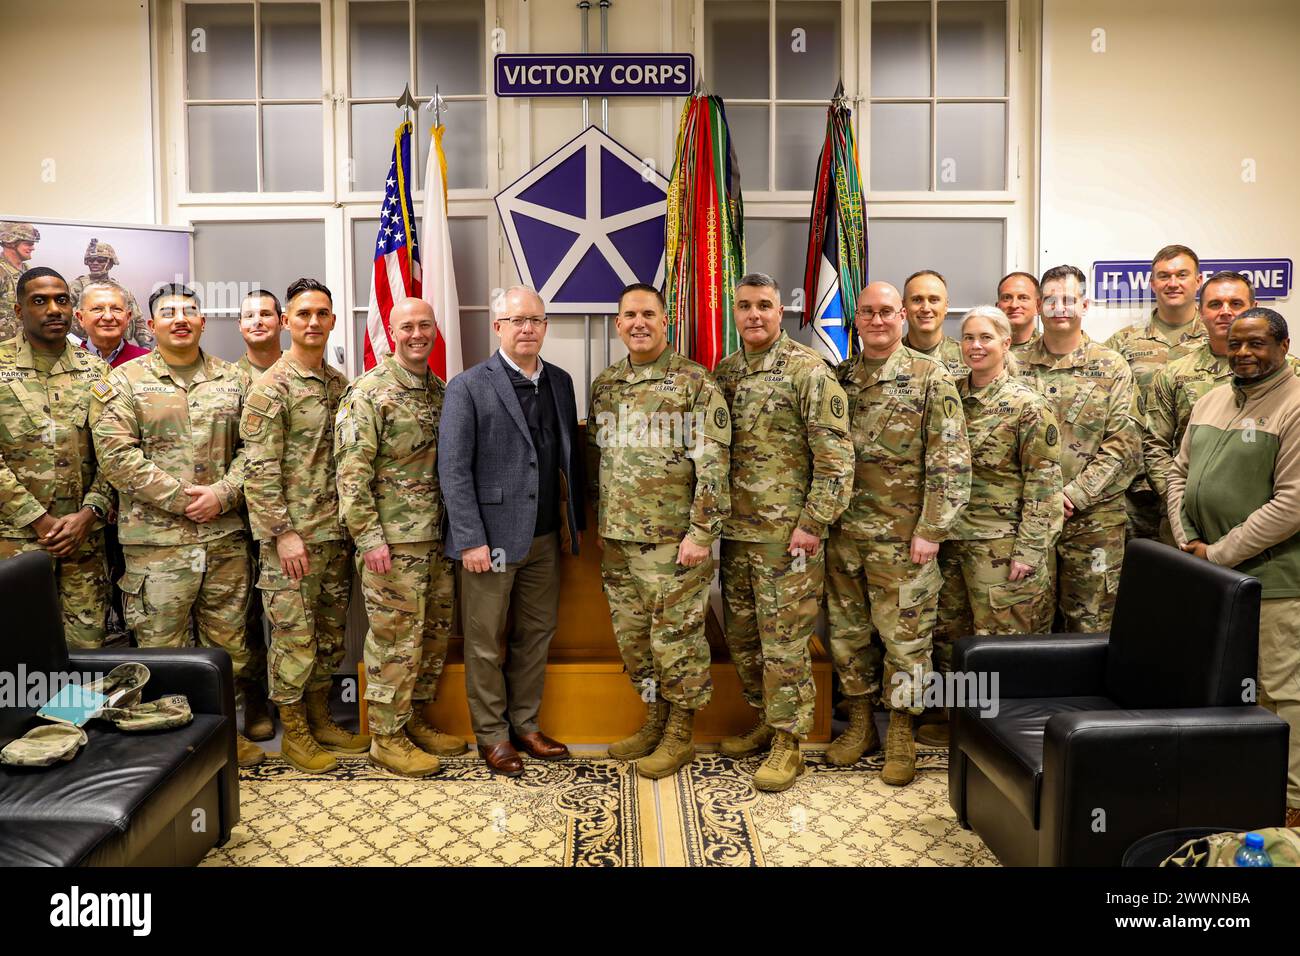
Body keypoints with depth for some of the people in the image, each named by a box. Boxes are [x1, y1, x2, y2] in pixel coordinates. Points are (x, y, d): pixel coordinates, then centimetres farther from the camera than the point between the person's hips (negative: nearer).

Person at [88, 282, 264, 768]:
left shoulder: (233, 380, 10)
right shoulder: (123, 382, 1)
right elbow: (116, 454, -9)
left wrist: (222, 493, -9)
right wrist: (181, 499, -14)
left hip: (225, 536, 3)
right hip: (156, 539, -3)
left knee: (228, 641, 11)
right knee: (160, 647, 4)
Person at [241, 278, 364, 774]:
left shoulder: (340, 384, 11)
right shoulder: (270, 387, -9)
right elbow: (260, 469, -14)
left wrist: (352, 524, 10)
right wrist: (283, 533, -17)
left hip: (336, 533, 7)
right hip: (292, 535, -6)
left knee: (330, 631, 15)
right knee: (295, 634, 2)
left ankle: (320, 718, 29)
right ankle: (293, 732, 17)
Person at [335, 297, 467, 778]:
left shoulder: (441, 391, 11)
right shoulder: (368, 392, -10)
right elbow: (351, 471, -14)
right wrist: (369, 537, -18)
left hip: (439, 536, 7)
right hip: (393, 540, -7)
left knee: (435, 632, 15)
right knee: (395, 639, 0)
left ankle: (415, 718, 31)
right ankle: (386, 736, 15)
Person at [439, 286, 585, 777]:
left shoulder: (560, 382, 9)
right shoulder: (469, 386, -7)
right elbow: (453, 469, -11)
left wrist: (573, 520, 11)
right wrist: (471, 540, -15)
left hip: (545, 537, 5)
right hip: (491, 537, -5)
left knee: (537, 634, 14)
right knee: (486, 642, 7)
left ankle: (525, 725, 30)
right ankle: (492, 735, 23)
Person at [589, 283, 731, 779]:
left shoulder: (695, 383, -7)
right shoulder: (604, 385, 11)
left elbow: (713, 463, -12)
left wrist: (702, 532, -16)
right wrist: (598, 520, 14)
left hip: (673, 540, -6)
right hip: (617, 539, 6)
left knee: (676, 638, 2)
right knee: (633, 638, 14)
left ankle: (681, 735, 18)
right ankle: (656, 721, 31)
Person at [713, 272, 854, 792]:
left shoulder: (808, 369, -9)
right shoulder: (723, 372, 10)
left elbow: (836, 455, -12)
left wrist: (813, 524, -16)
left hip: (787, 533, -6)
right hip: (735, 529, 7)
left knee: (784, 639, 0)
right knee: (741, 634, 15)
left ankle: (788, 742, 14)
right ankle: (765, 720, 32)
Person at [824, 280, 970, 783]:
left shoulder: (930, 377, -4)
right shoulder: (839, 378, 8)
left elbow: (951, 462, -8)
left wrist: (931, 530, -13)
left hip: (902, 535, -4)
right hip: (843, 533, 5)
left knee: (905, 636, 4)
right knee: (846, 633, 12)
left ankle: (900, 735, 19)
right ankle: (859, 724, 28)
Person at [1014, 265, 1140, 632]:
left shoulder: (1111, 367, 2)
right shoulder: (1017, 366, 6)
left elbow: (1124, 444, -4)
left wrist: (1075, 494, -13)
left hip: (1094, 517, -1)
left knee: (1091, 625, 5)